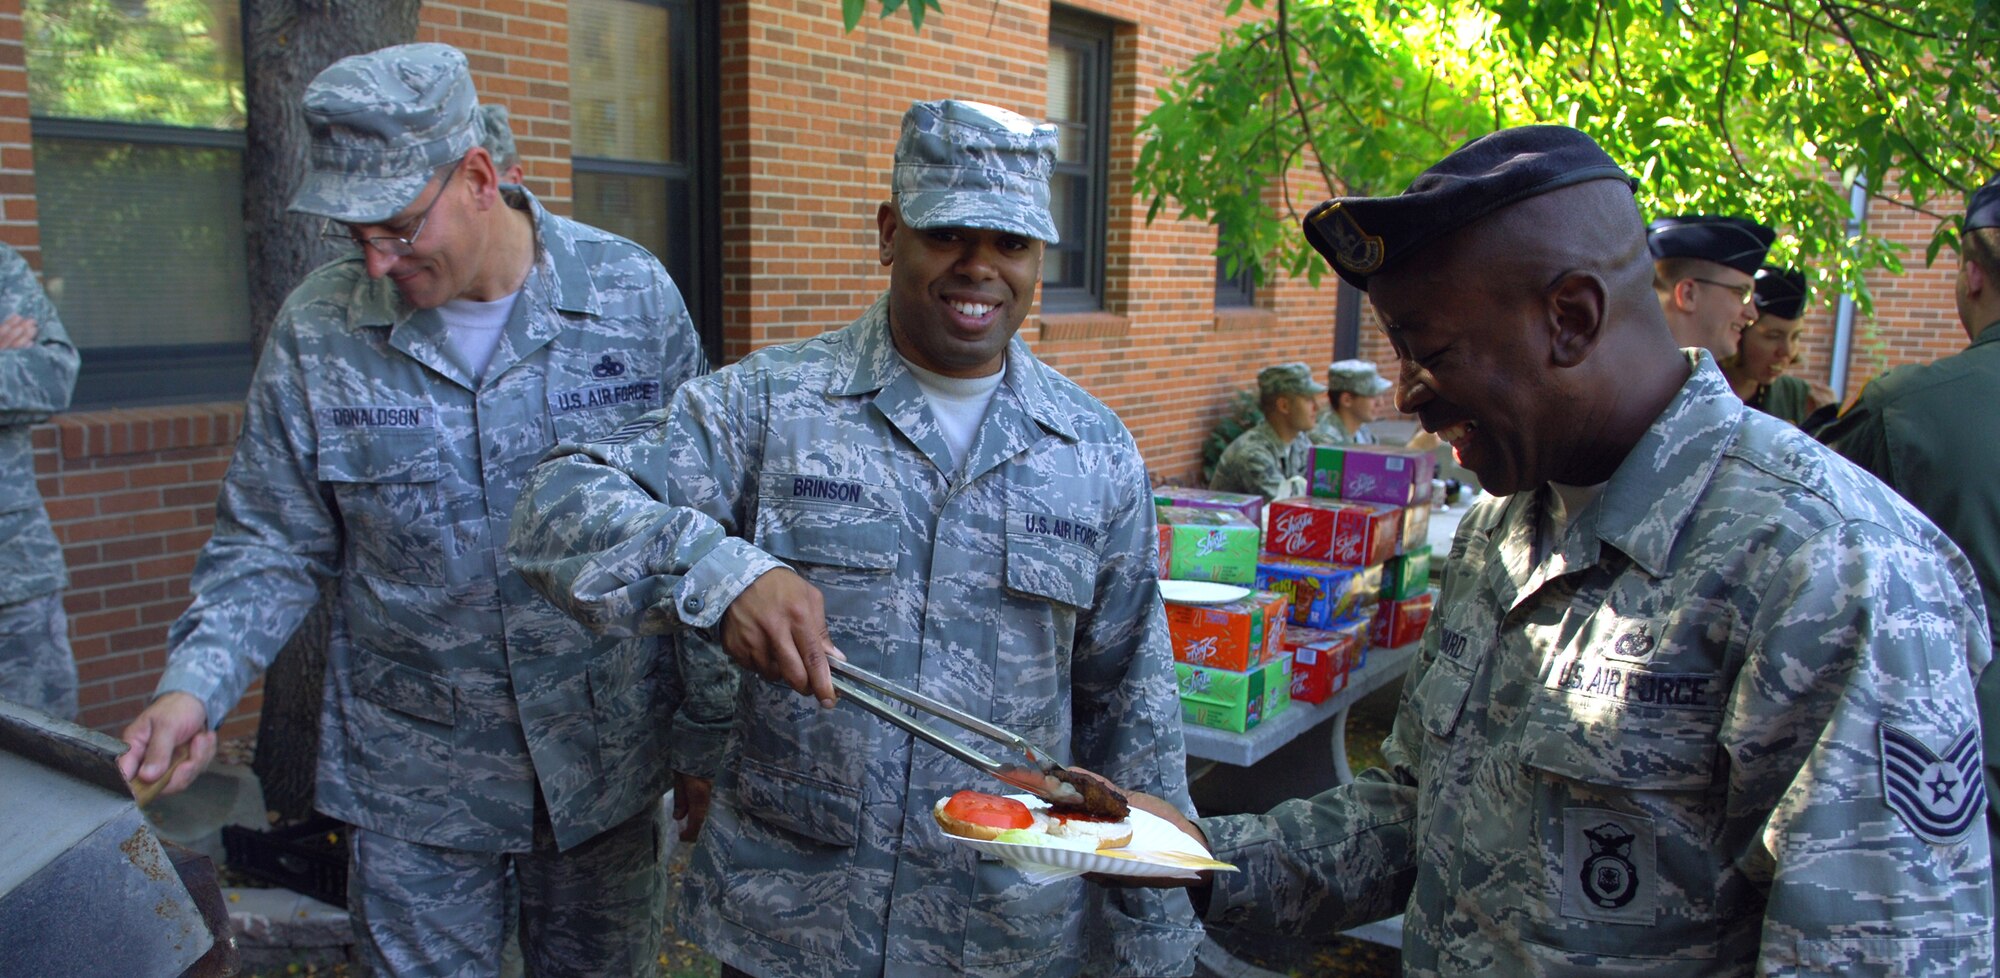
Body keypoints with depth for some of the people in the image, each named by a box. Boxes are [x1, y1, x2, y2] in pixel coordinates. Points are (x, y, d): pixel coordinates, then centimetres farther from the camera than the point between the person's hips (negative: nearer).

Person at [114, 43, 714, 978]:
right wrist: (194, 687, -15)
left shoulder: (632, 295, -9)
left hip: (607, 762, 0)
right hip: (415, 774, 0)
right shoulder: (316, 327, -7)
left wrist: (705, 737, 0)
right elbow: (269, 547, 2)